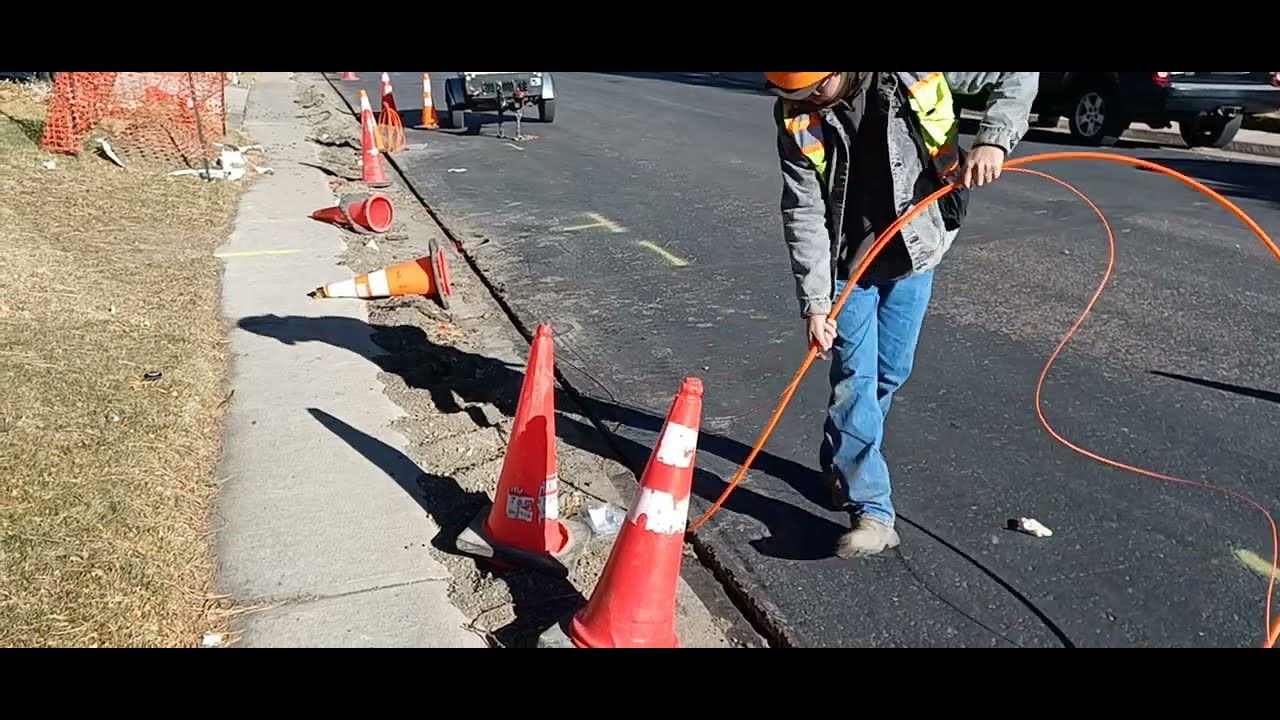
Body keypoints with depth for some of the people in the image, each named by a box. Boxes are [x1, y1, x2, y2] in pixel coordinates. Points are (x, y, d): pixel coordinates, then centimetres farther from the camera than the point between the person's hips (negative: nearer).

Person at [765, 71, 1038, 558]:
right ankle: (872, 512, -3)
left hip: (914, 251, 1)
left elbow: (1017, 77, -8)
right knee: (855, 380, -8)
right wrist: (814, 301, -20)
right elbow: (804, 212, -16)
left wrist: (994, 138, -25)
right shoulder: (797, 117, -16)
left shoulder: (917, 76, -19)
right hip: (845, 261, -1)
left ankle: (843, 467, 35)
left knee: (890, 373, 11)